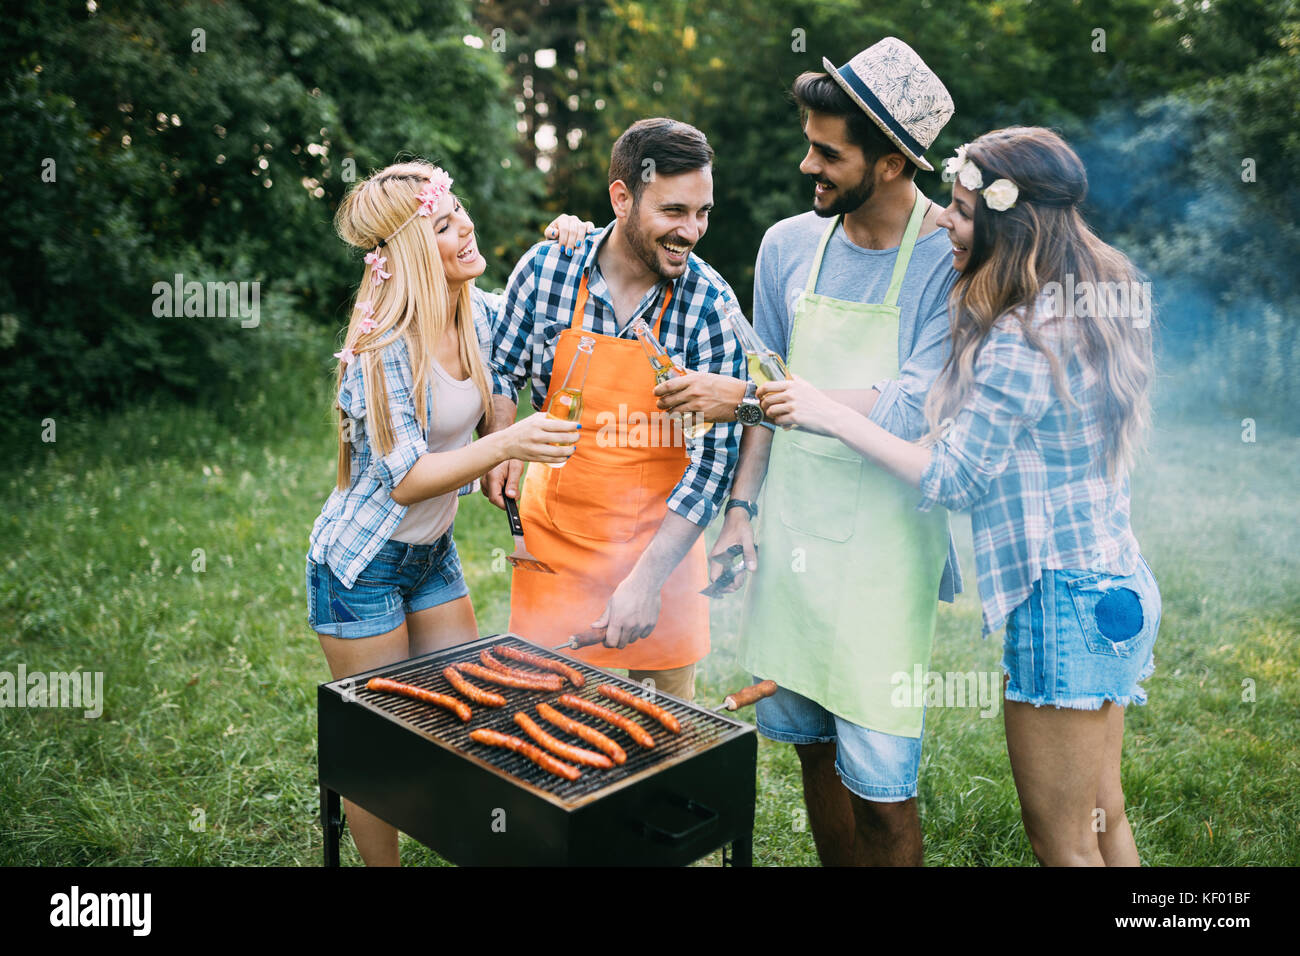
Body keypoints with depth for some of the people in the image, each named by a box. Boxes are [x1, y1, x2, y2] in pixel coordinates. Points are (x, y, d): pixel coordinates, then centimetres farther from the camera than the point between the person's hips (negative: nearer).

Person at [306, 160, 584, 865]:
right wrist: (506, 445, -39)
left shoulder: (478, 314, -3)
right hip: (362, 563, -7)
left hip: (434, 554, 7)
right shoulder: (385, 348, -24)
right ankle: (379, 860, 26)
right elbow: (405, 481, -26)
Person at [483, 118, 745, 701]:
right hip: (555, 533, 1)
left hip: (662, 541, -1)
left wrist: (648, 578, -21)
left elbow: (714, 453, -15)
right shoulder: (546, 268, -10)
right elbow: (502, 369, 8)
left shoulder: (710, 303, -14)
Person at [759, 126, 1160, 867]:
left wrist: (831, 415, -14)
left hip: (1061, 595, -10)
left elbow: (952, 477, -18)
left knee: (1061, 840, 5)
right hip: (1114, 582, 10)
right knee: (1102, 817, 22)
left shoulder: (1020, 343, -22)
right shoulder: (1095, 306, 8)